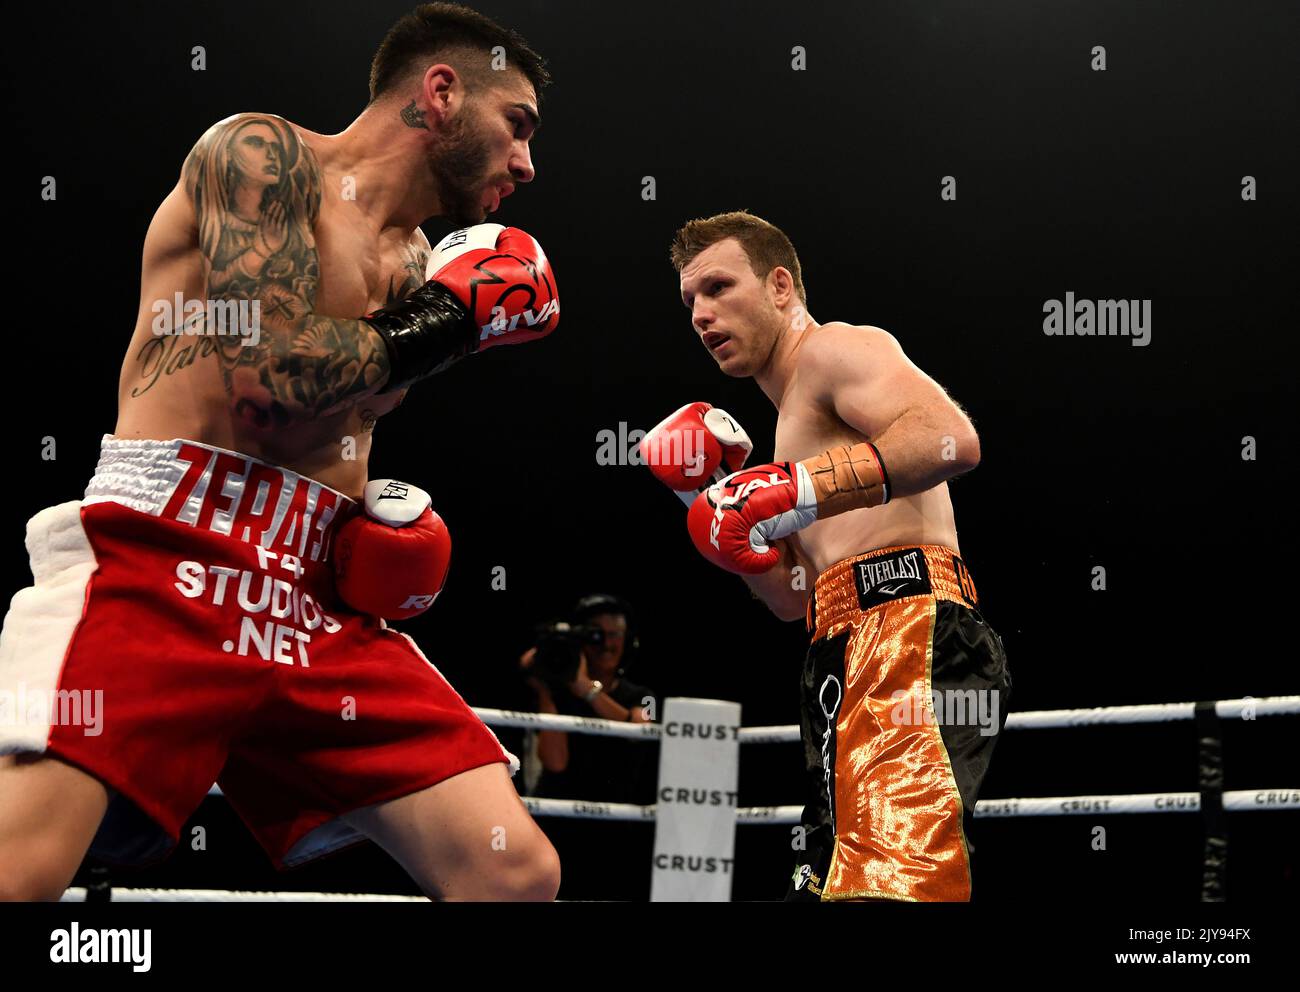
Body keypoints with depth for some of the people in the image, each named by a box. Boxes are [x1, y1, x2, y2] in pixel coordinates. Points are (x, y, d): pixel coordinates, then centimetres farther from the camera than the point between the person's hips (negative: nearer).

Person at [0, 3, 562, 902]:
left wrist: (383, 529, 9)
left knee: (518, 872, -6)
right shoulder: (261, 154, 1)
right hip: (162, 560, -7)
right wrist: (444, 325, 0)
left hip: (321, 604, 7)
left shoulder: (414, 264, 24)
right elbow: (269, 376, -13)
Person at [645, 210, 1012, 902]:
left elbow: (951, 438, -17)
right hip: (848, 655, 11)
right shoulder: (793, 425, 32)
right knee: (825, 885, 8)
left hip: (909, 634, -11)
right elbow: (794, 599, 31)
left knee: (890, 886, -26)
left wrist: (801, 488, -21)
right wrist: (732, 505, 19)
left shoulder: (834, 347, 4)